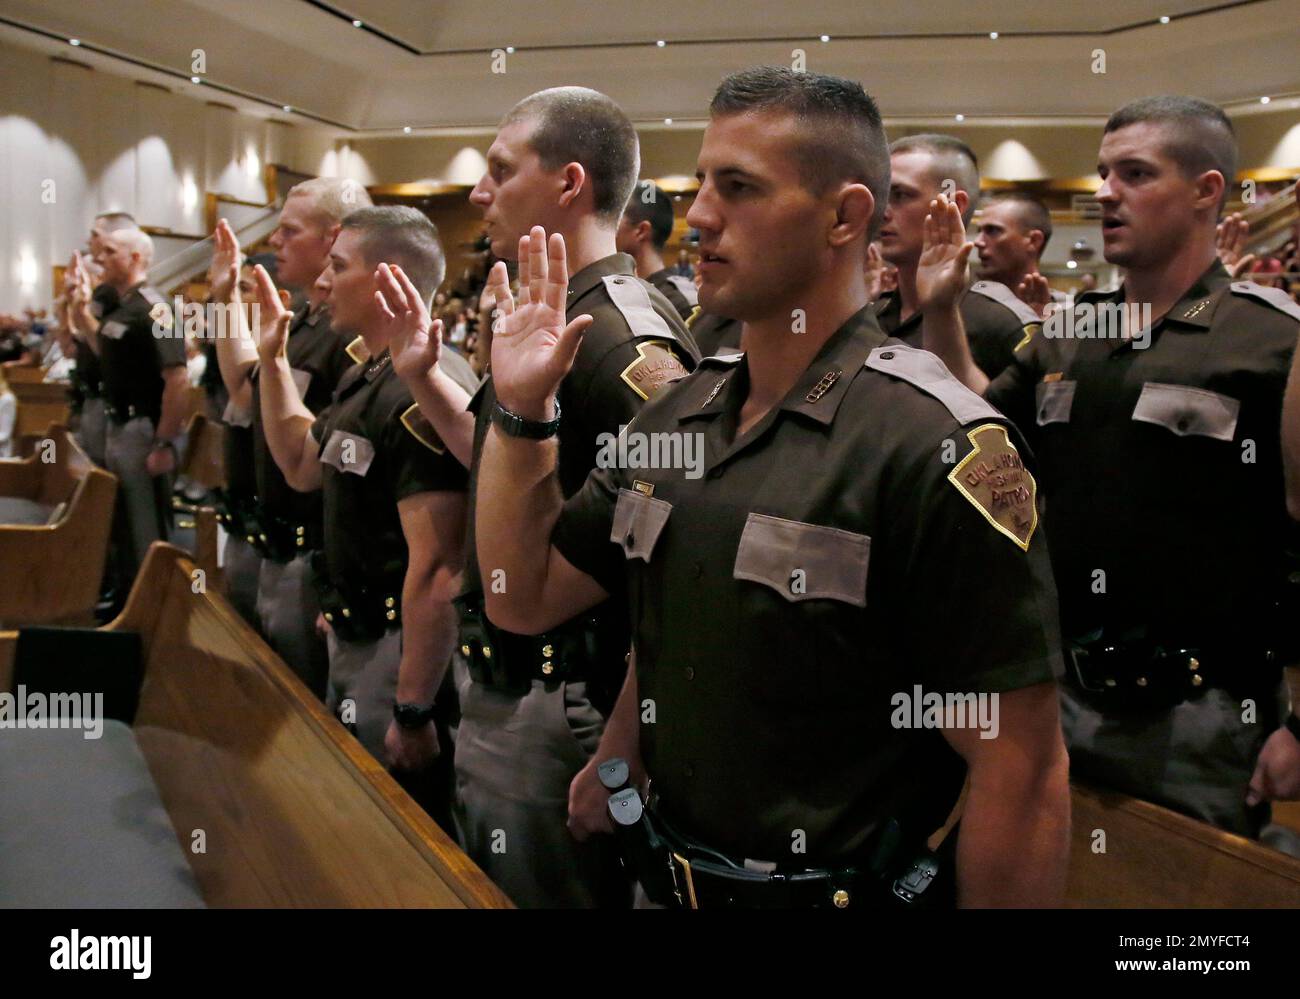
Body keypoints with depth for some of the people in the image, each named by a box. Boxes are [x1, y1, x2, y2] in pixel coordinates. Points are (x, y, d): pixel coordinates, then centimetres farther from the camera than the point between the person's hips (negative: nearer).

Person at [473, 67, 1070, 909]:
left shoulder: (938, 447, -23)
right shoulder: (676, 415, 0)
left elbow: (1021, 776, -22)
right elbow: (525, 600, 5)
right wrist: (521, 412, -6)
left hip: (838, 887, -6)